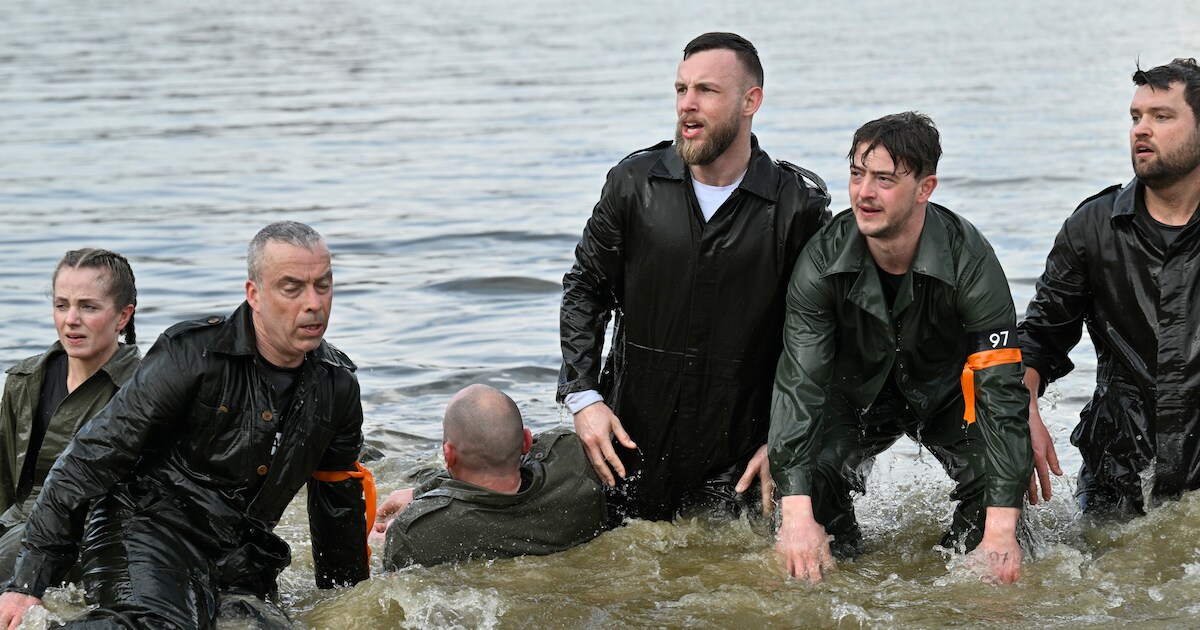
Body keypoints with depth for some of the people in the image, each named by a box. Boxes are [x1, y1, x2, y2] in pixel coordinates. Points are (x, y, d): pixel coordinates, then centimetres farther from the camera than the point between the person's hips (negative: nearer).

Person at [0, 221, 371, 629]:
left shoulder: (337, 386, 6)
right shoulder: (192, 355, -11)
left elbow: (340, 502, 23)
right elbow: (91, 460, -9)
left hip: (240, 567, 6)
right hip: (146, 533, -6)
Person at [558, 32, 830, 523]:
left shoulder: (798, 206, -8)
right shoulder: (635, 183, -3)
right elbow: (585, 289, 7)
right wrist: (582, 397, -3)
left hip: (736, 455, -2)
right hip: (632, 436, 2)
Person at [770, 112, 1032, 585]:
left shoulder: (970, 259, -29)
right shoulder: (824, 258, -24)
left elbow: (1002, 390, -31)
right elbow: (799, 382, -28)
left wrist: (1001, 531, -40)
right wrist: (797, 514, -41)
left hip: (948, 393, -1)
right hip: (859, 393, 1)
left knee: (997, 472, -28)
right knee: (813, 471, -26)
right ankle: (837, 569, 6)